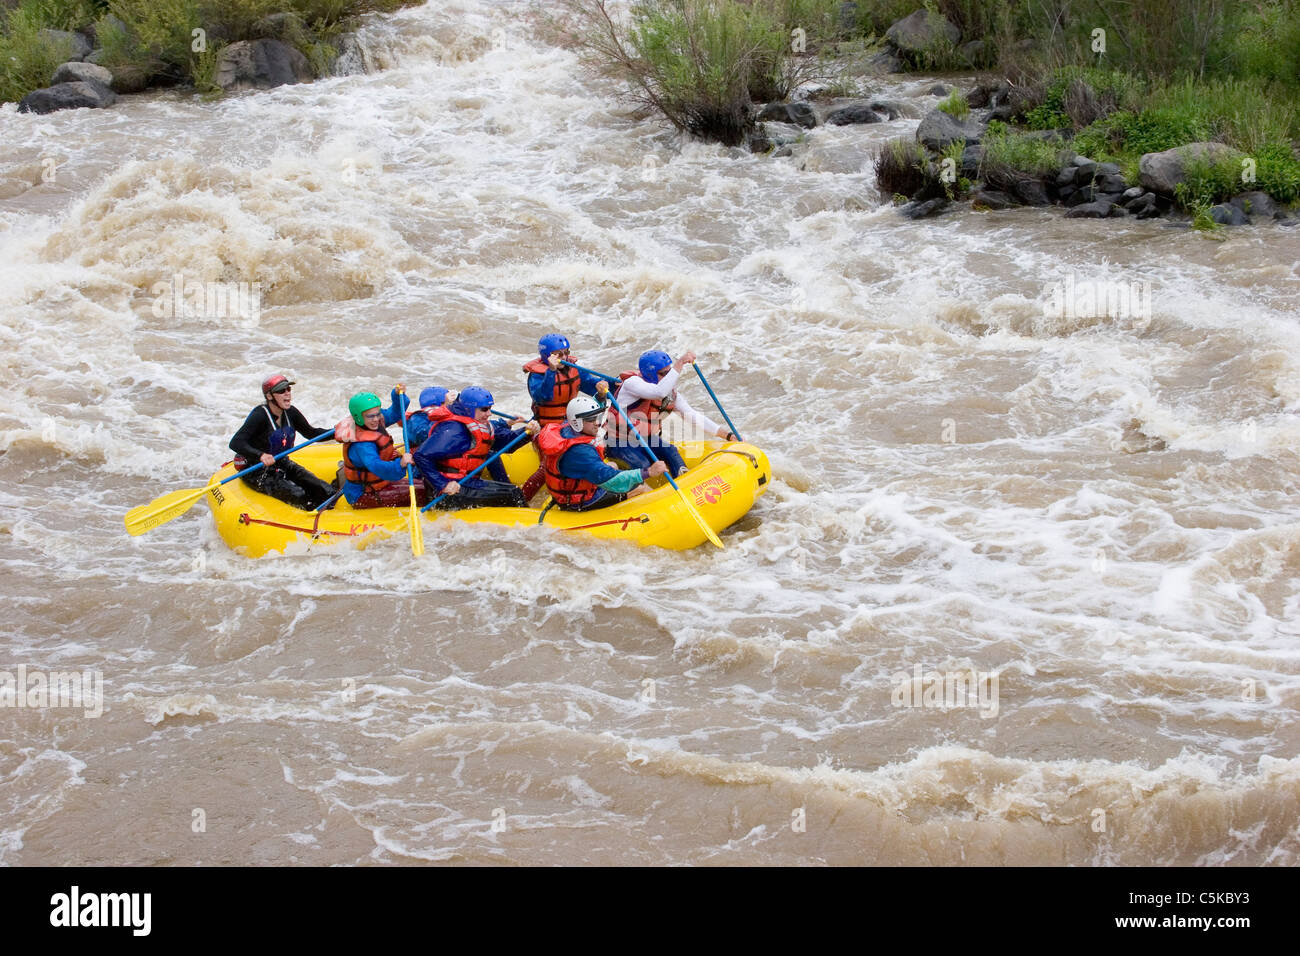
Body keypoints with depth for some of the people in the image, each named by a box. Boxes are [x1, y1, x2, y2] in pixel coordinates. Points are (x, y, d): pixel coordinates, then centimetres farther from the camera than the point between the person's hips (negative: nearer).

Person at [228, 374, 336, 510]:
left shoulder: (290, 412, 0)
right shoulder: (260, 415, -21)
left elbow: (311, 433, 14)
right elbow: (235, 443, -29)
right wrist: (261, 456, -45)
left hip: (282, 464, 7)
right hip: (257, 472, -7)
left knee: (327, 492, -10)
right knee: (298, 496, -28)